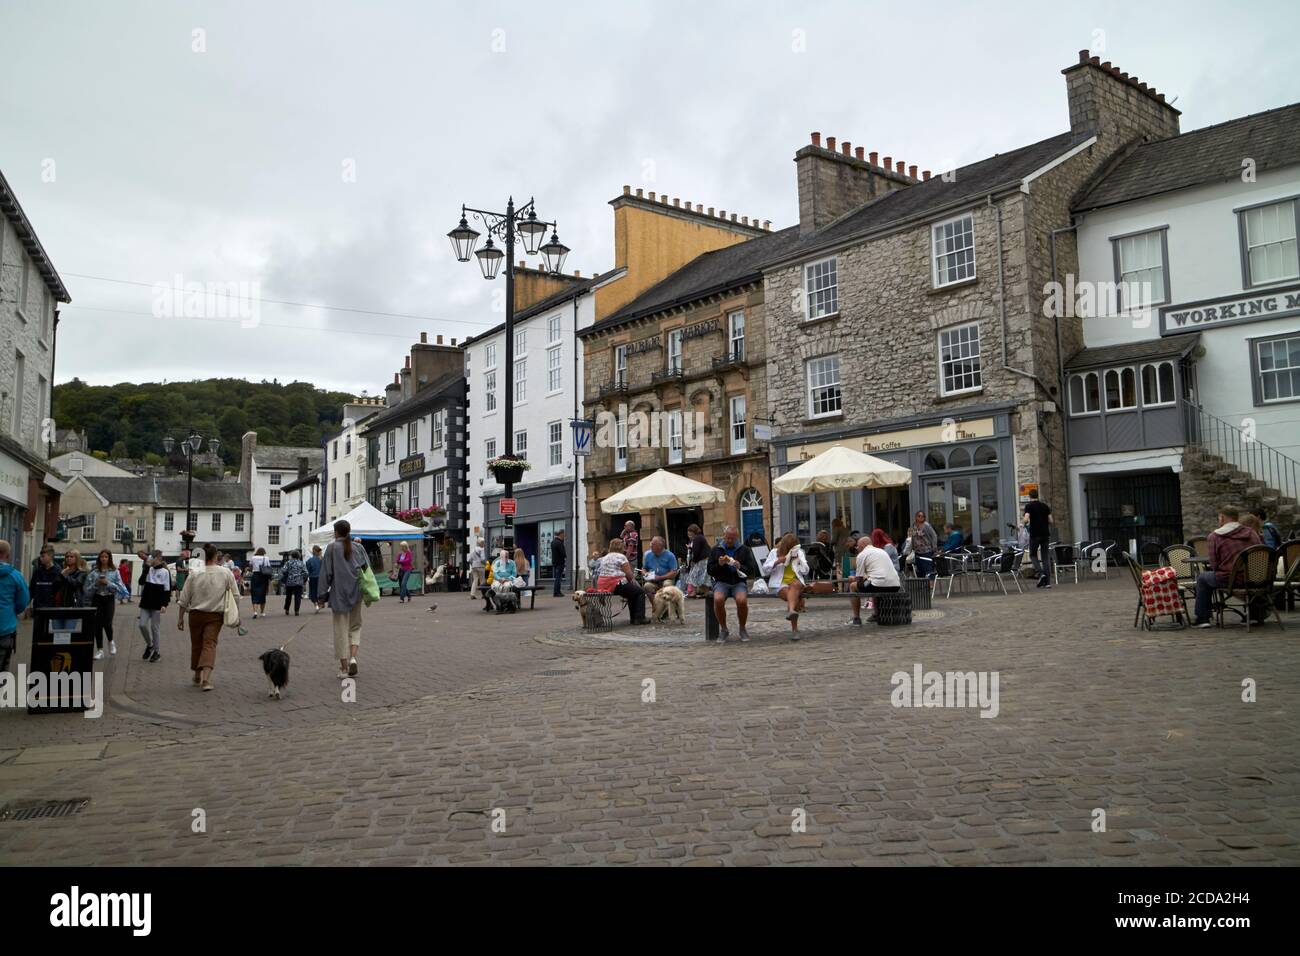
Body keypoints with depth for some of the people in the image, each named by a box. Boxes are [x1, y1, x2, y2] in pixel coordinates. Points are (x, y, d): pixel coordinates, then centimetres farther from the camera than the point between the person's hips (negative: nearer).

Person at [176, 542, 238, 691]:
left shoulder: (193, 574, -5)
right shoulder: (226, 573, -5)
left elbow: (183, 599, -1)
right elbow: (235, 596, -2)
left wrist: (180, 618, 8)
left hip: (196, 614, 1)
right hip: (216, 616, -1)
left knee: (196, 644, 16)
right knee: (210, 644, -2)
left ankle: (197, 675, 30)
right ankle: (206, 678, -19)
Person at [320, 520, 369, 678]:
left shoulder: (332, 548, -6)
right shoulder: (358, 548, 2)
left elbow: (326, 573, -7)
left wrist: (323, 595, -1)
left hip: (338, 594, -2)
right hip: (356, 593, 3)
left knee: (341, 629, 5)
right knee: (355, 627, 16)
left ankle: (344, 668, 7)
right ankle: (353, 657, -6)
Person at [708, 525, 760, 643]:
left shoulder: (744, 550, 8)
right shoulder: (716, 550, 10)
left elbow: (752, 571, 5)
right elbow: (710, 571, 8)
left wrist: (740, 567, -14)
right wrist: (719, 564, -12)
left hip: (739, 581, 0)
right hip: (721, 582, 0)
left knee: (742, 600, -32)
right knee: (718, 600, -32)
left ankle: (742, 629, -6)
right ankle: (724, 630, -11)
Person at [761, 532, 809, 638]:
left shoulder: (799, 552, 16)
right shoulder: (774, 552, 10)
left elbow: (805, 571, 10)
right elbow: (765, 570, 5)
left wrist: (799, 558, -4)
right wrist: (777, 561, -10)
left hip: (796, 581, 1)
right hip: (780, 583, -1)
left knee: (795, 585, -38)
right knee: (794, 596, -34)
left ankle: (791, 610, -62)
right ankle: (795, 629, -43)